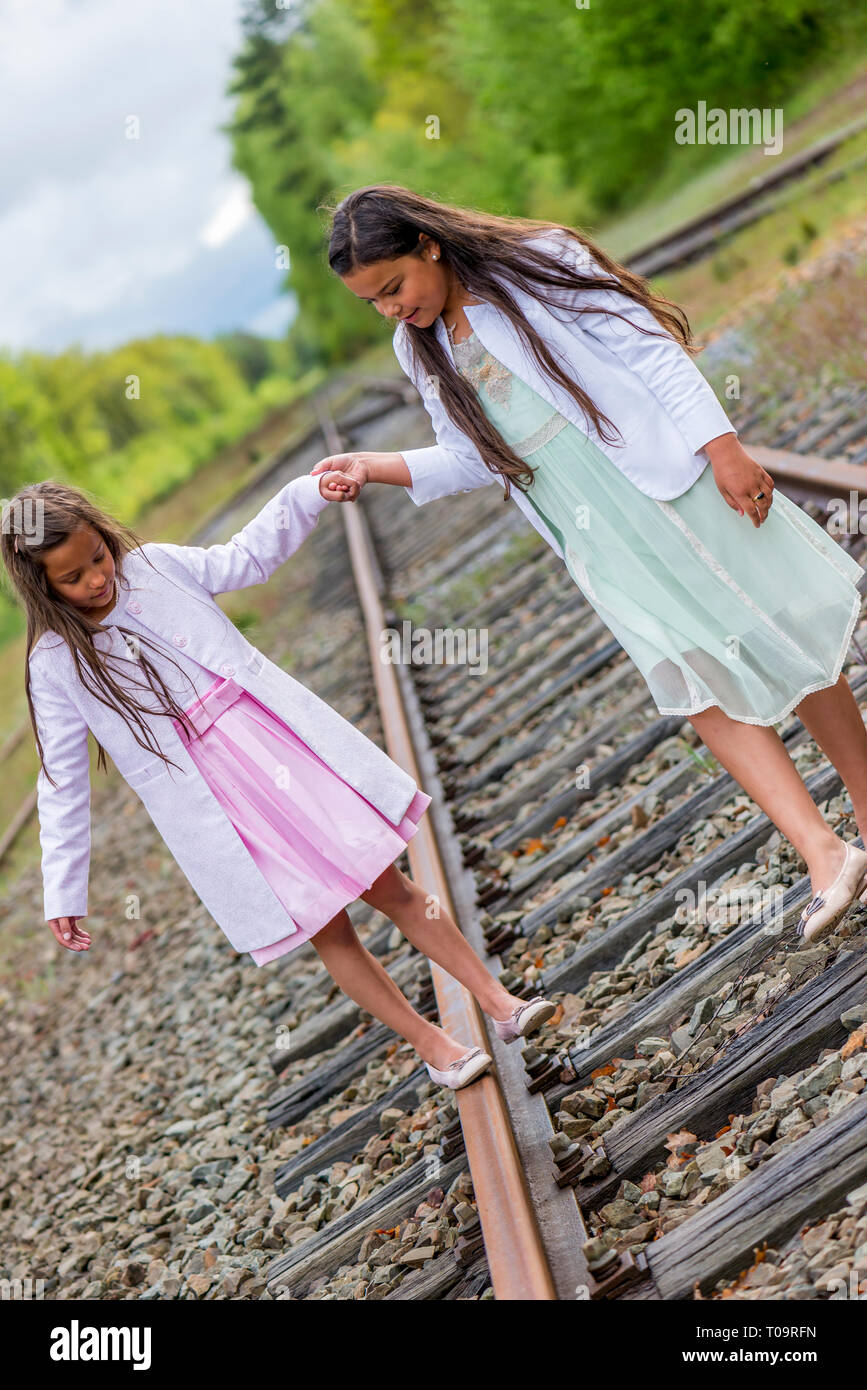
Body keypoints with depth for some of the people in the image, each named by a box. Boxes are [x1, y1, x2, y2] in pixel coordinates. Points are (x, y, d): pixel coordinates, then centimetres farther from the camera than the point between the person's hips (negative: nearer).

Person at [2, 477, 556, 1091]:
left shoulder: (154, 566, 1)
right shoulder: (55, 662, -5)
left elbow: (249, 556, 12)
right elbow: (64, 781, 0)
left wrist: (309, 493, -2)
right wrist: (64, 891, 1)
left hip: (275, 737, 2)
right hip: (215, 804, -2)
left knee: (390, 887, 5)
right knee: (328, 929, 1)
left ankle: (500, 1001, 14)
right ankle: (432, 1045, 15)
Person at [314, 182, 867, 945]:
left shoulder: (537, 264, -8)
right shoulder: (423, 352, 9)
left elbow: (653, 351, -10)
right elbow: (471, 459, 13)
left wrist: (724, 448, -15)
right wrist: (374, 467, -2)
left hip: (665, 482, -5)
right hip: (599, 539, 5)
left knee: (780, 636, 6)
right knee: (695, 680, -6)